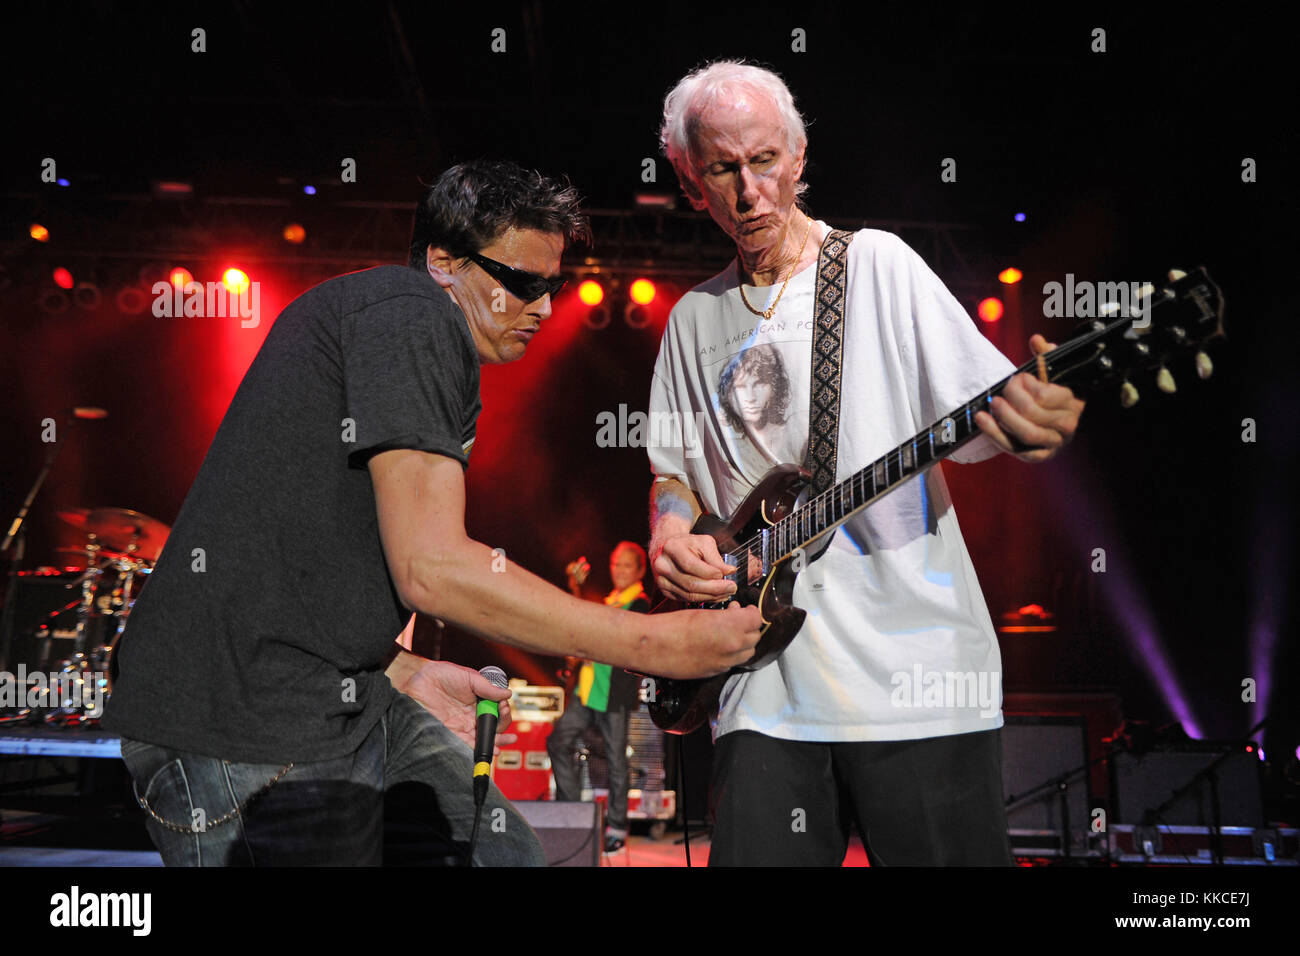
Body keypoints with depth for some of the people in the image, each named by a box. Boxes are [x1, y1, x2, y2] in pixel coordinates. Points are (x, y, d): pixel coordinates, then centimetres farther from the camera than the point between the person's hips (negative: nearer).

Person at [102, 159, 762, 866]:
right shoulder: (412, 313, -13)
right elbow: (432, 569, -23)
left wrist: (404, 672, 9)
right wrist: (655, 644, -18)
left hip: (342, 697, 10)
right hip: (252, 725, -10)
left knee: (502, 852, 12)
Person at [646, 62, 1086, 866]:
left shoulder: (876, 264, 2)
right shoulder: (694, 320, 14)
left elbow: (989, 411, -6)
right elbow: (674, 472, 20)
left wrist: (1037, 421, -29)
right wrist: (670, 535, -2)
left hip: (915, 672, -3)